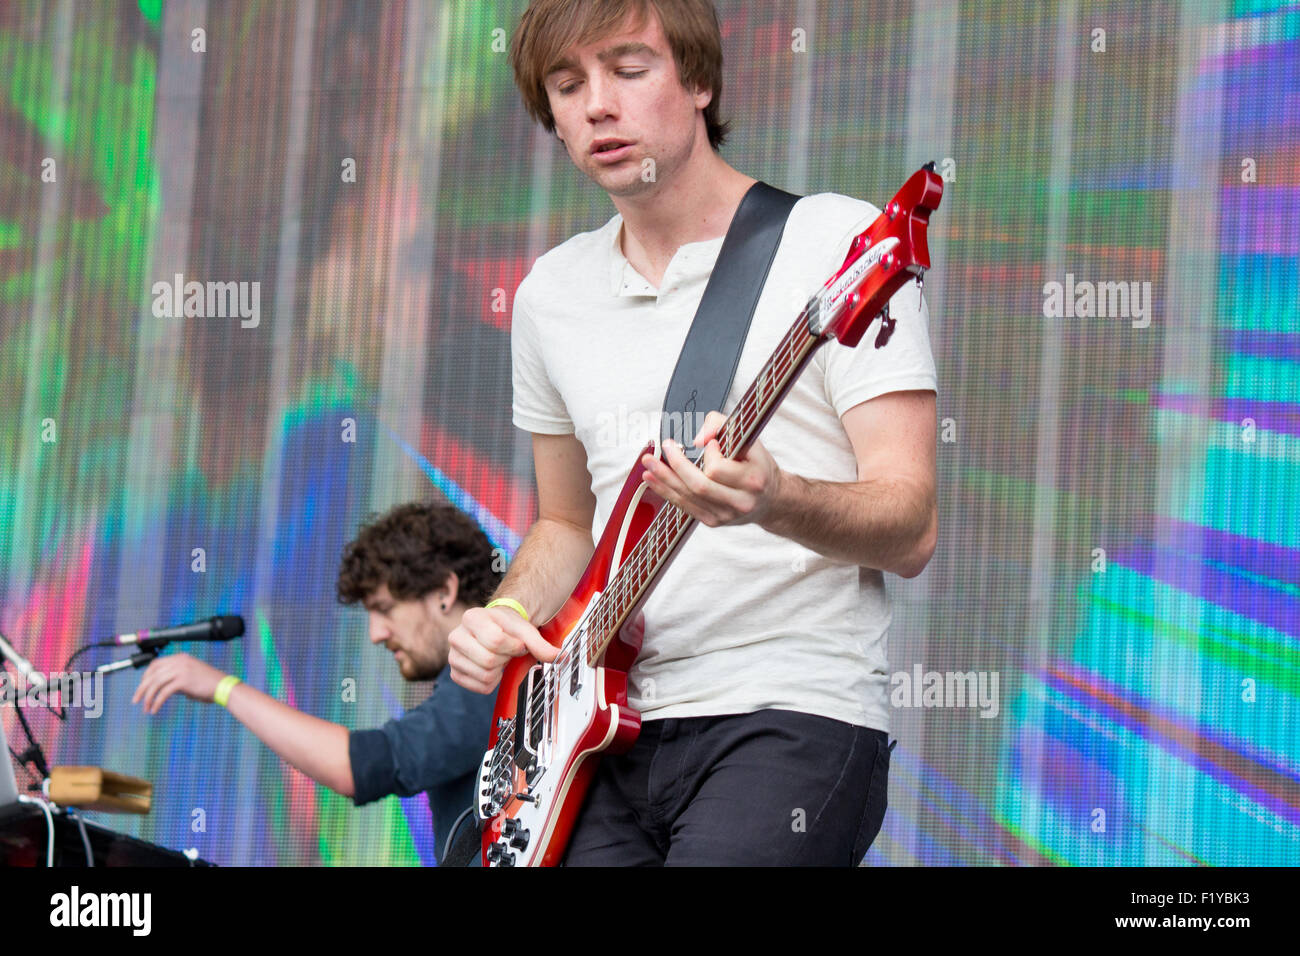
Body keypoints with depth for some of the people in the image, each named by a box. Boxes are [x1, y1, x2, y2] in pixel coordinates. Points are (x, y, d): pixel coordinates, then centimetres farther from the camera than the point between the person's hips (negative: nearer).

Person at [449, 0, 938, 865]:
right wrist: (508, 616, 6)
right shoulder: (553, 293, 15)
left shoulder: (838, 244, -3)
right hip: (609, 732, 5)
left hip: (789, 719, -5)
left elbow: (911, 532, -8)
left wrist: (773, 501, -27)